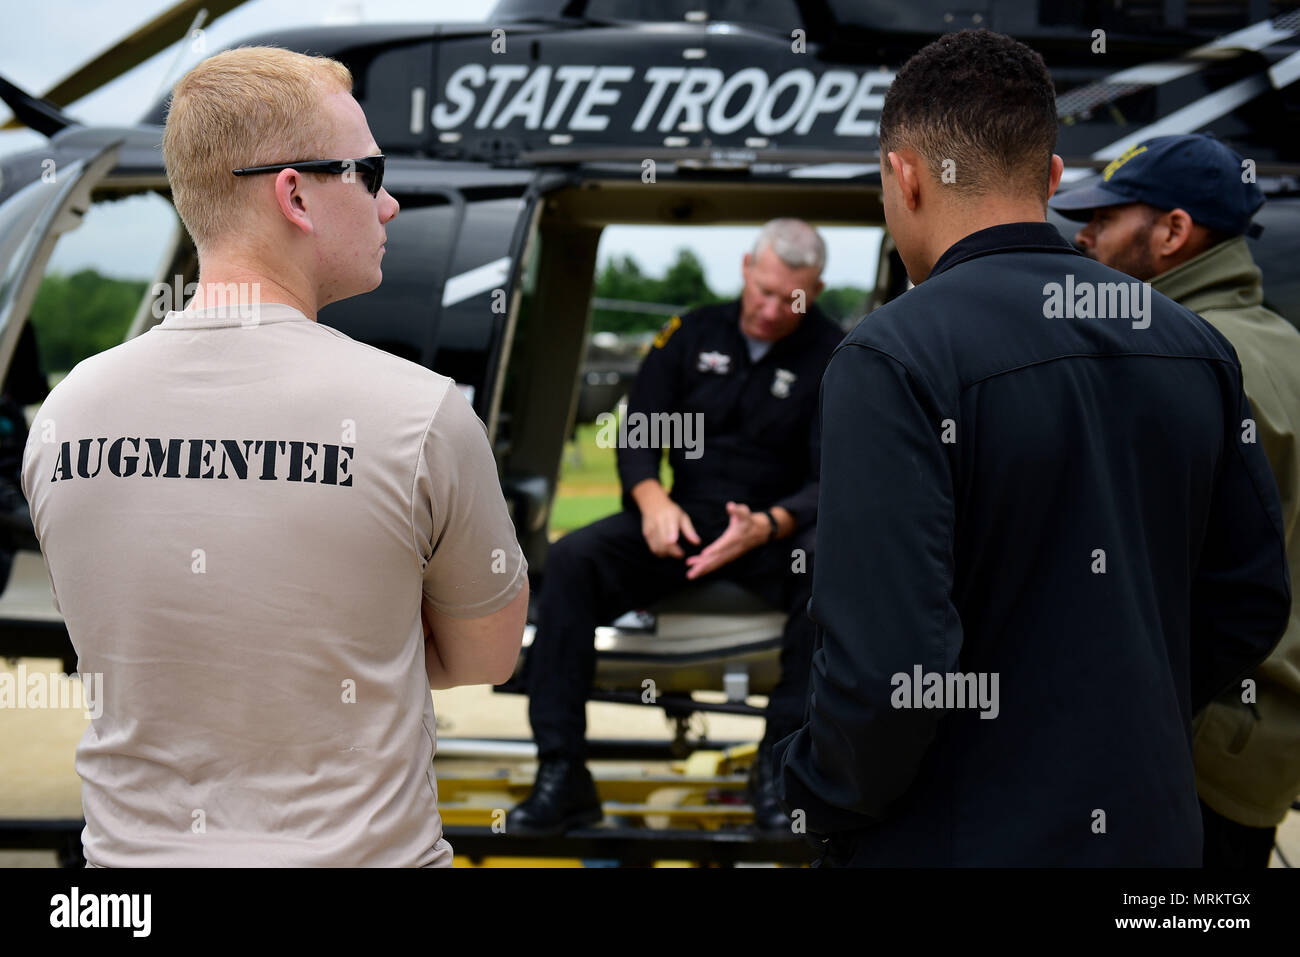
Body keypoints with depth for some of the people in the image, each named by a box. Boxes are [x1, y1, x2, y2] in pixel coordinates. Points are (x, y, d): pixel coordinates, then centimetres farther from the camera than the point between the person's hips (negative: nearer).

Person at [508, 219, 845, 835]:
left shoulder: (833, 357, -1)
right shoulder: (692, 334, 8)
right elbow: (637, 431, 6)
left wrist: (767, 525, -27)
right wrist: (652, 498, -17)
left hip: (773, 529, -2)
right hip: (682, 522, 2)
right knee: (571, 559, -25)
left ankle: (779, 765, -27)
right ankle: (561, 773, -28)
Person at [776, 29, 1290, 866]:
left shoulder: (895, 360, -19)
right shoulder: (1197, 348, 2)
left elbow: (886, 663, -26)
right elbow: (1252, 603, 8)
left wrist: (816, 800, -8)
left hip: (959, 838, -6)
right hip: (1150, 828, 6)